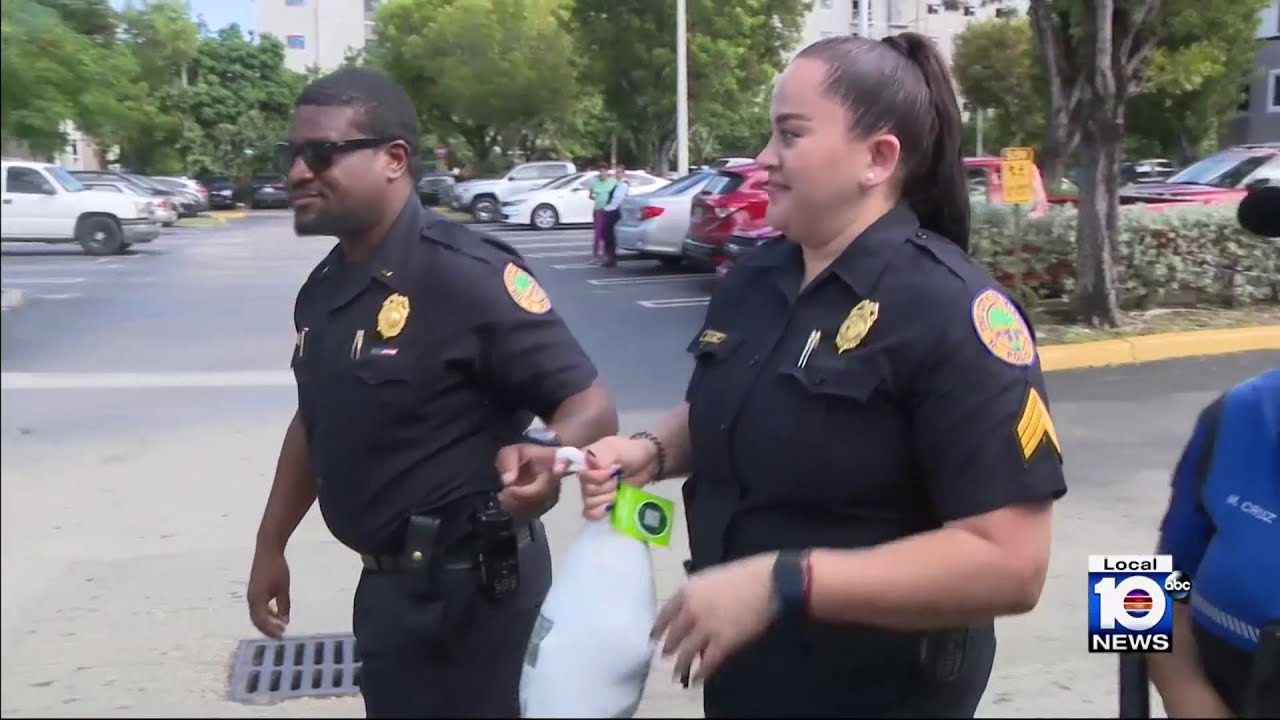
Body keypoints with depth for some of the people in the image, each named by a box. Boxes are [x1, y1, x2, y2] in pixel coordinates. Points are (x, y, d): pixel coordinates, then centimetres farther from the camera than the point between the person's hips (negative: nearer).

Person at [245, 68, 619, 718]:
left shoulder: (467, 276, -21)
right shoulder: (322, 288, 5)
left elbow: (591, 405, -21)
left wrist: (547, 456, -41)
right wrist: (271, 544, 20)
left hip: (468, 586, -8)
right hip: (386, 580, 8)